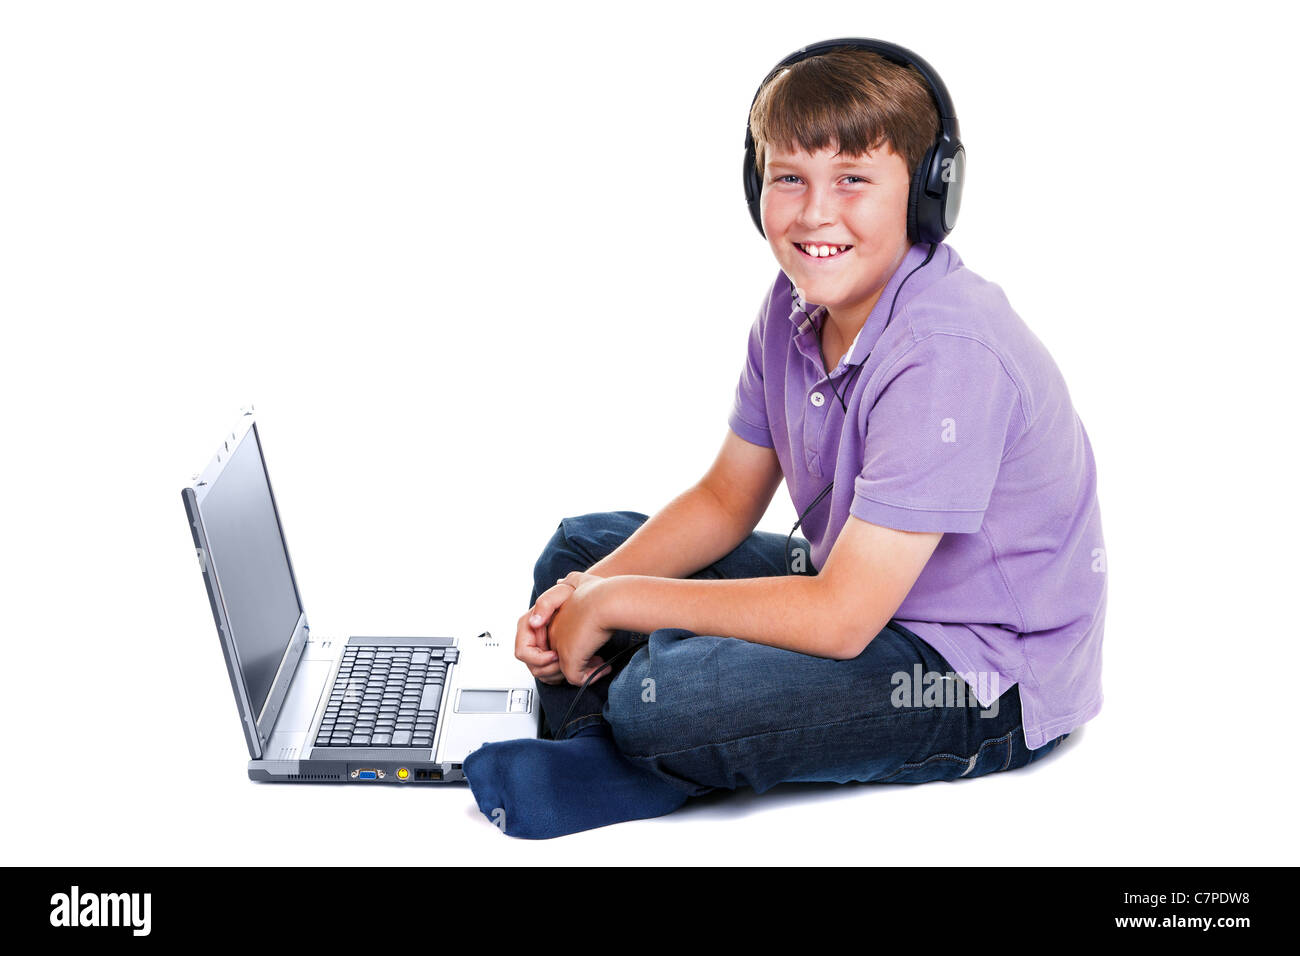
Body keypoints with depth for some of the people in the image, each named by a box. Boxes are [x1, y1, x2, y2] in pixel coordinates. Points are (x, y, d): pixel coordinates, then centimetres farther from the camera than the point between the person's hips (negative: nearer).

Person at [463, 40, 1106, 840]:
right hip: (858, 588, 9)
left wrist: (618, 601, -22)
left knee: (663, 698, -32)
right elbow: (726, 500, 7)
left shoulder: (947, 350, -29)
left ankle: (645, 754, 1)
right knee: (580, 547, 9)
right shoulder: (797, 303, -2)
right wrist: (586, 592, -9)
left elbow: (840, 618, -30)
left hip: (986, 680, -9)